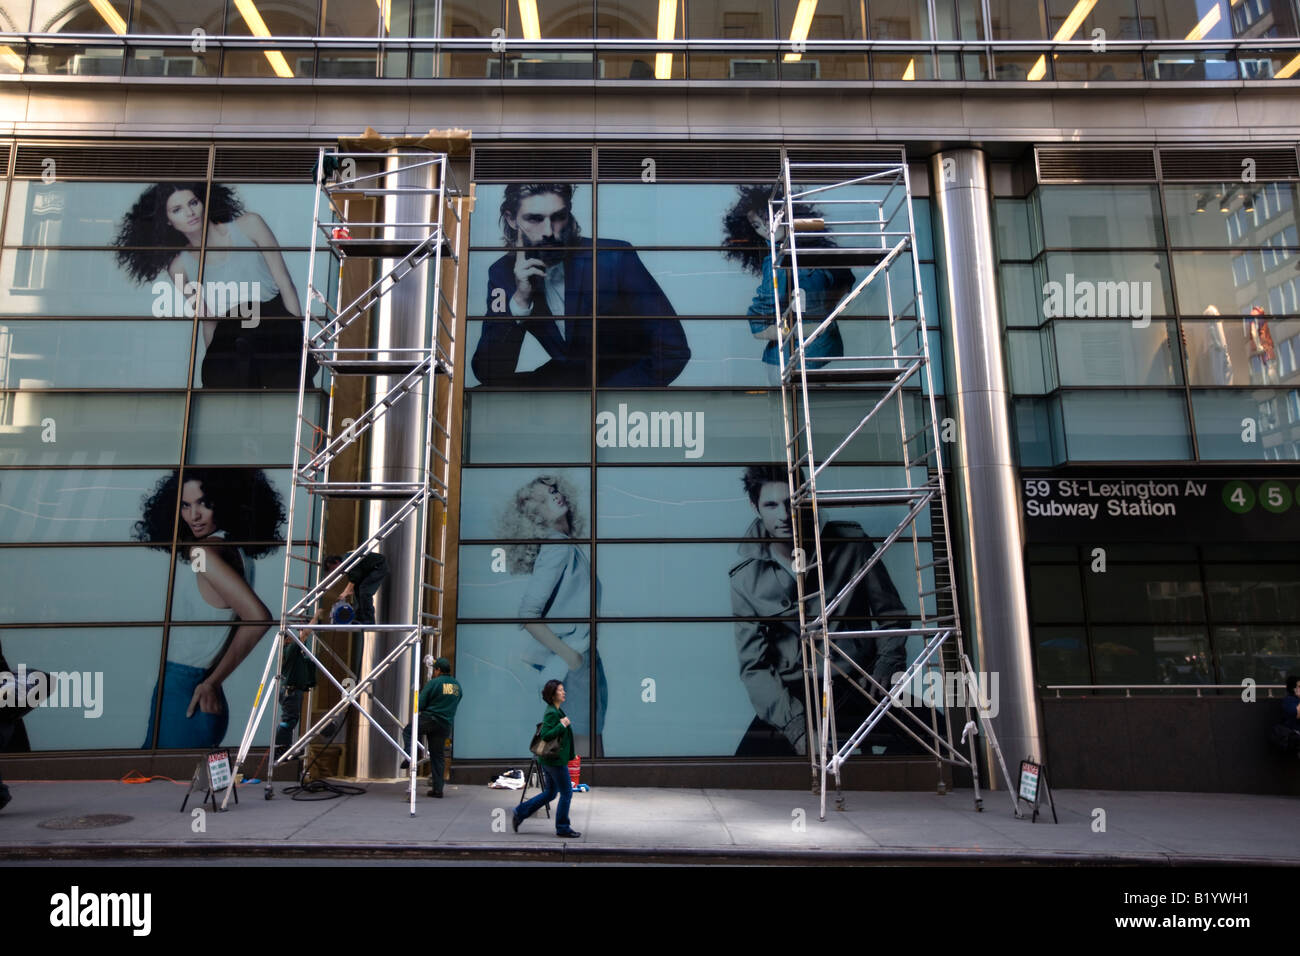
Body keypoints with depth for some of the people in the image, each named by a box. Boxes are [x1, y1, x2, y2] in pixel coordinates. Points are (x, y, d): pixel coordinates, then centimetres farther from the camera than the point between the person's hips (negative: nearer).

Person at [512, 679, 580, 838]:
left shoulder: (556, 711, 12)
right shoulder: (552, 713, -19)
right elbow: (545, 735, -26)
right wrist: (562, 725, -24)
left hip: (549, 759, 10)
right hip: (555, 759, -10)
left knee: (550, 793, 17)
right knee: (566, 793, 1)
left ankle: (520, 813, 19)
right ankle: (562, 828, 11)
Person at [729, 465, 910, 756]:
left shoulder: (850, 543, 0)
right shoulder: (747, 577, -1)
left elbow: (892, 615, 10)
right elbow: (754, 666, -3)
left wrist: (887, 664, -10)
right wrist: (796, 727, -17)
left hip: (859, 687, 1)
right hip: (795, 696, -1)